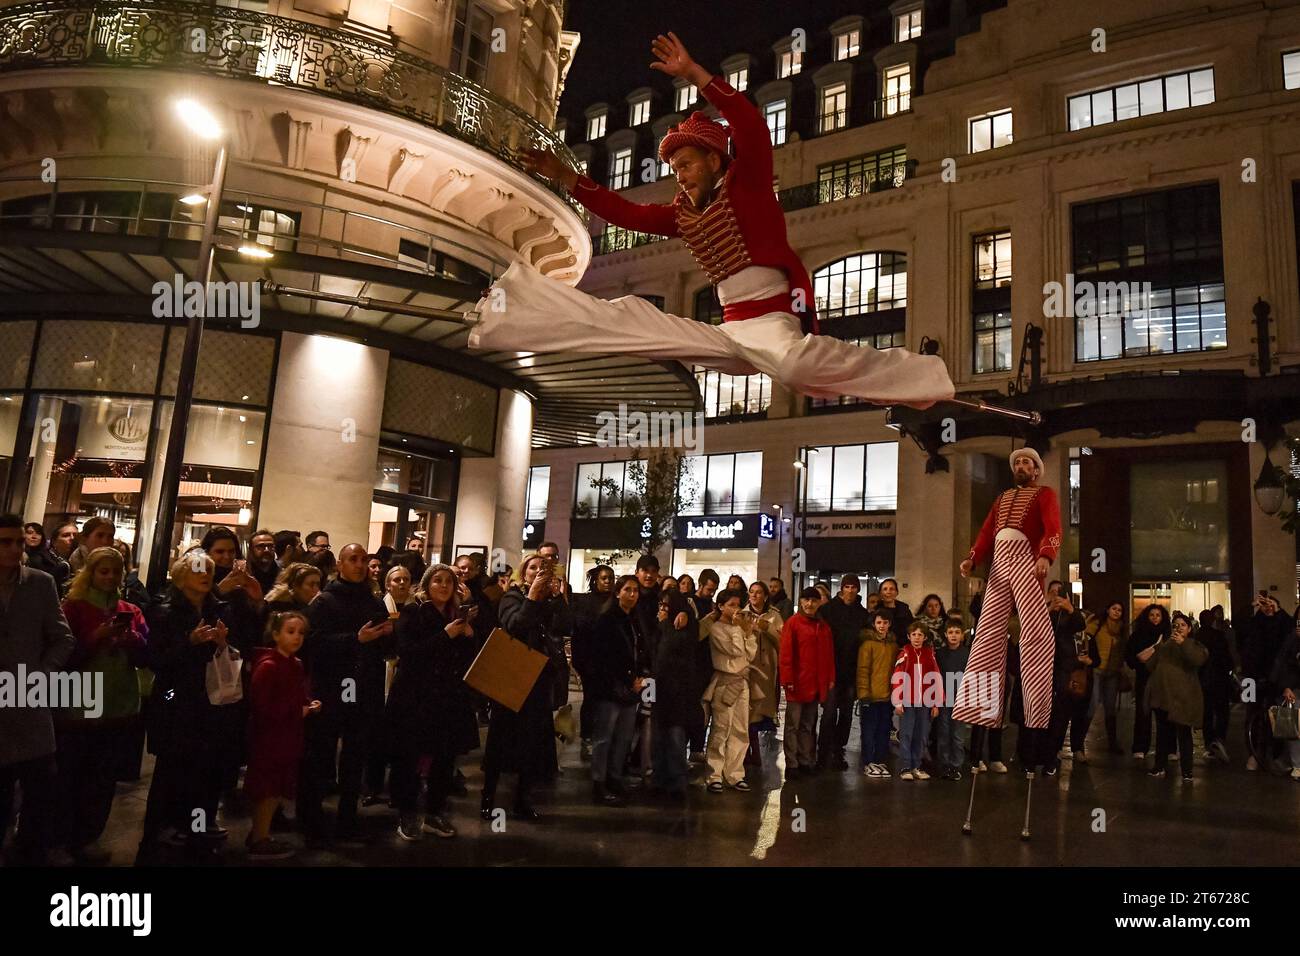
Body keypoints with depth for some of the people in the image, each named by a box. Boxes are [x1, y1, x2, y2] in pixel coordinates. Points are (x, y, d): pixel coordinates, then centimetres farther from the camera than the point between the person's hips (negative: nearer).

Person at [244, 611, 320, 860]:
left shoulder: (296, 666, 9)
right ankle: (259, 842, 12)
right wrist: (298, 712, -18)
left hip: (287, 737, 8)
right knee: (268, 789, 0)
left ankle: (259, 833, 28)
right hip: (268, 737, -8)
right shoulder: (267, 666, -18)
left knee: (278, 788, 14)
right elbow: (261, 706, -24)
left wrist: (309, 704, 1)